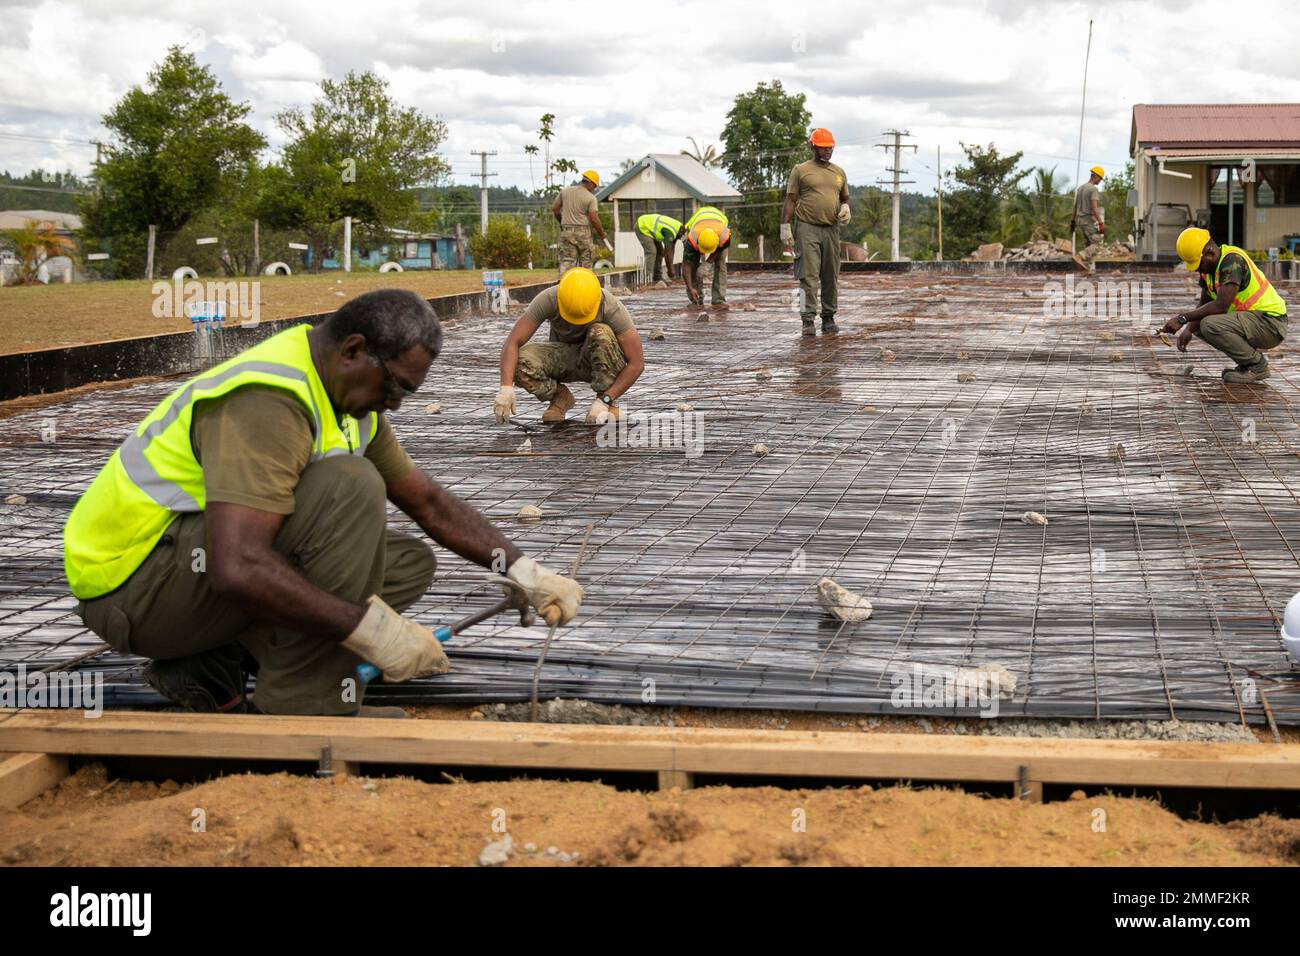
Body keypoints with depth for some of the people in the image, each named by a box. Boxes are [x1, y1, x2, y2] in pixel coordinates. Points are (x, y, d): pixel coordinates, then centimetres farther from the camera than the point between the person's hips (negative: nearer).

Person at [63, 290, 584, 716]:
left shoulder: (350, 398, 7)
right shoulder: (266, 401, -26)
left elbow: (430, 501, 16)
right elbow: (238, 570, -37)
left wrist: (525, 571, 7)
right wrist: (372, 628, -32)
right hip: (134, 581, -10)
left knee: (410, 562, 6)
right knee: (350, 487, -26)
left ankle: (214, 659, 2)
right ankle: (302, 707, -21)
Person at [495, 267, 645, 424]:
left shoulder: (612, 307, -29)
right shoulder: (548, 299, -26)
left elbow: (637, 363, -27)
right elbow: (512, 343, -29)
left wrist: (604, 401, -33)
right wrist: (506, 388, -43)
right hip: (564, 356, 1)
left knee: (601, 334, -36)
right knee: (520, 361, -30)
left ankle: (608, 401, -15)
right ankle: (560, 397, -1)